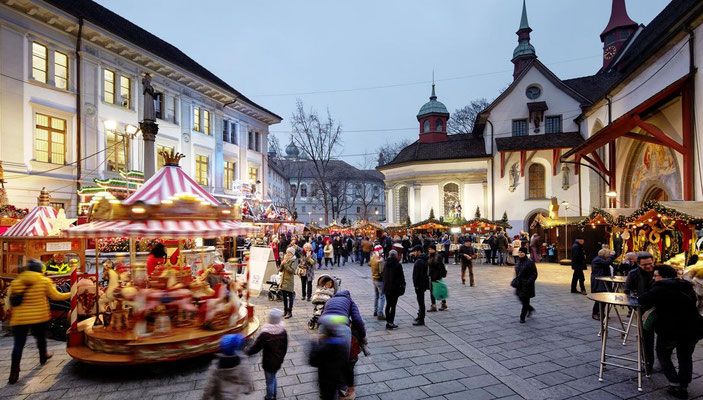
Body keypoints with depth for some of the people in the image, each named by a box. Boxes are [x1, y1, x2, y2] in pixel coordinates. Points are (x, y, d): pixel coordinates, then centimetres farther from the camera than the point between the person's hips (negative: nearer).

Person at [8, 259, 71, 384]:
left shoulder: (15, 282, 0)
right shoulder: (45, 281, -8)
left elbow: (10, 302, 6)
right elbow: (56, 296, -2)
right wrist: (71, 294, 12)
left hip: (19, 319, 1)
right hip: (39, 317, -1)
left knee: (18, 344, 2)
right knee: (41, 338, 20)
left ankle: (14, 373, -3)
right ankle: (43, 357, 42)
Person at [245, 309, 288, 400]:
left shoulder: (265, 335, -30)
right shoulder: (283, 332, -14)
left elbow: (255, 348, -19)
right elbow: (285, 348, -1)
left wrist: (246, 352, 1)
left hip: (269, 363, -5)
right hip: (278, 362, 5)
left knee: (269, 381, 18)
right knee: (273, 377, 30)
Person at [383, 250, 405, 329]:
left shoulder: (386, 264, 3)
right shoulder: (398, 265, -13)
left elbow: (383, 275, 9)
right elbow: (401, 276, -8)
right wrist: (403, 284, 4)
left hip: (387, 287, 5)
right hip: (395, 288, -5)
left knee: (388, 304, 14)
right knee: (393, 305, 0)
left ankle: (387, 322, 19)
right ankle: (391, 323, 0)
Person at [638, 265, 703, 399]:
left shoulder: (660, 288, -11)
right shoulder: (686, 286, 10)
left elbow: (643, 300, -17)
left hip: (670, 329, -6)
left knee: (663, 355, 18)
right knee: (685, 358, 22)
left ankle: (675, 385, 11)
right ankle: (683, 388, 22)